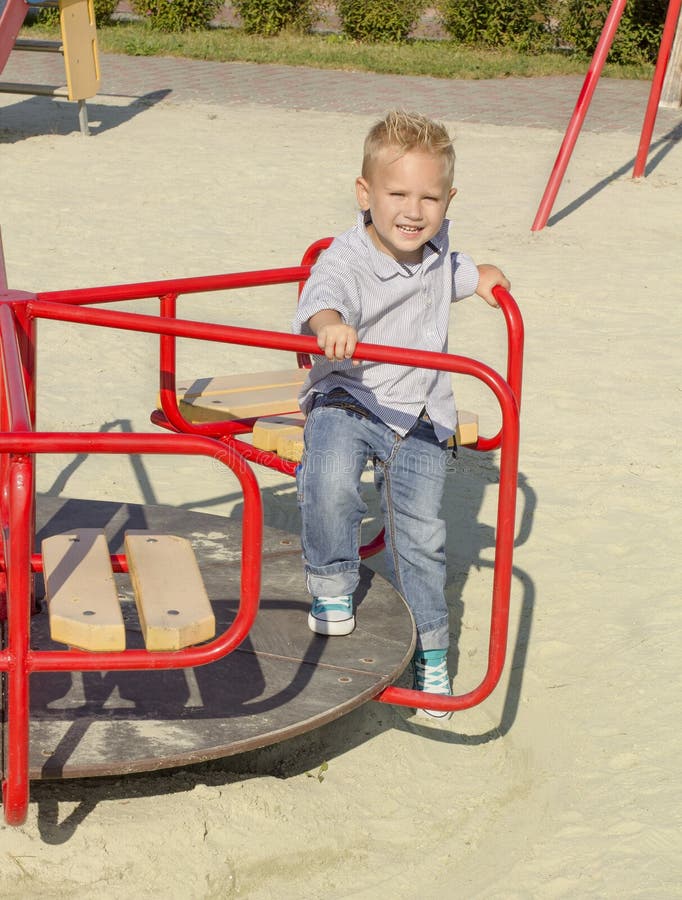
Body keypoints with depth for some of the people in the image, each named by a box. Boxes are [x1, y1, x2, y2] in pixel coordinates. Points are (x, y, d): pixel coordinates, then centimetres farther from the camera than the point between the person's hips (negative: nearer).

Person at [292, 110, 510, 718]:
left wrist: (482, 278, 11)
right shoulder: (346, 260, -18)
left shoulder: (436, 255, 2)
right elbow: (321, 299, -41)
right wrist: (330, 325, -63)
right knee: (329, 479, -33)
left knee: (420, 535, -1)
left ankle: (429, 647, 17)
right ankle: (333, 584, -6)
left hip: (419, 417, 4)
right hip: (346, 400, -4)